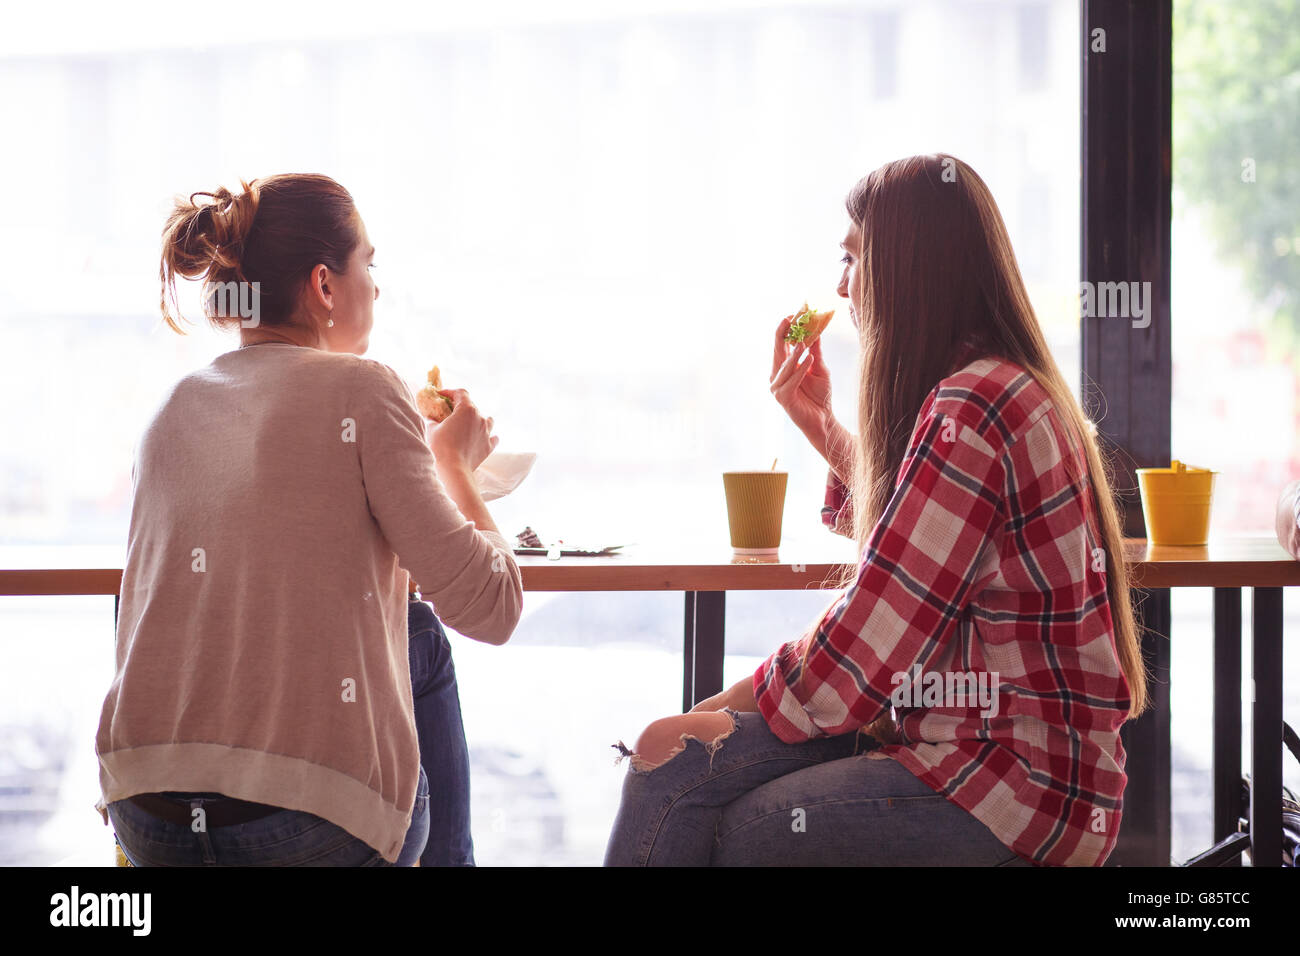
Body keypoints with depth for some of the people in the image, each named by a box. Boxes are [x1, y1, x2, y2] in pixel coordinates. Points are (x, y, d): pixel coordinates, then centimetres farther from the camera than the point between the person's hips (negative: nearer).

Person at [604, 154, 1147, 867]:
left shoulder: (970, 411, -19)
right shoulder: (1004, 386, 13)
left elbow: (864, 653, -19)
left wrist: (732, 708, -5)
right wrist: (819, 425, 23)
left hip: (1014, 786, -9)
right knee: (675, 768, 2)